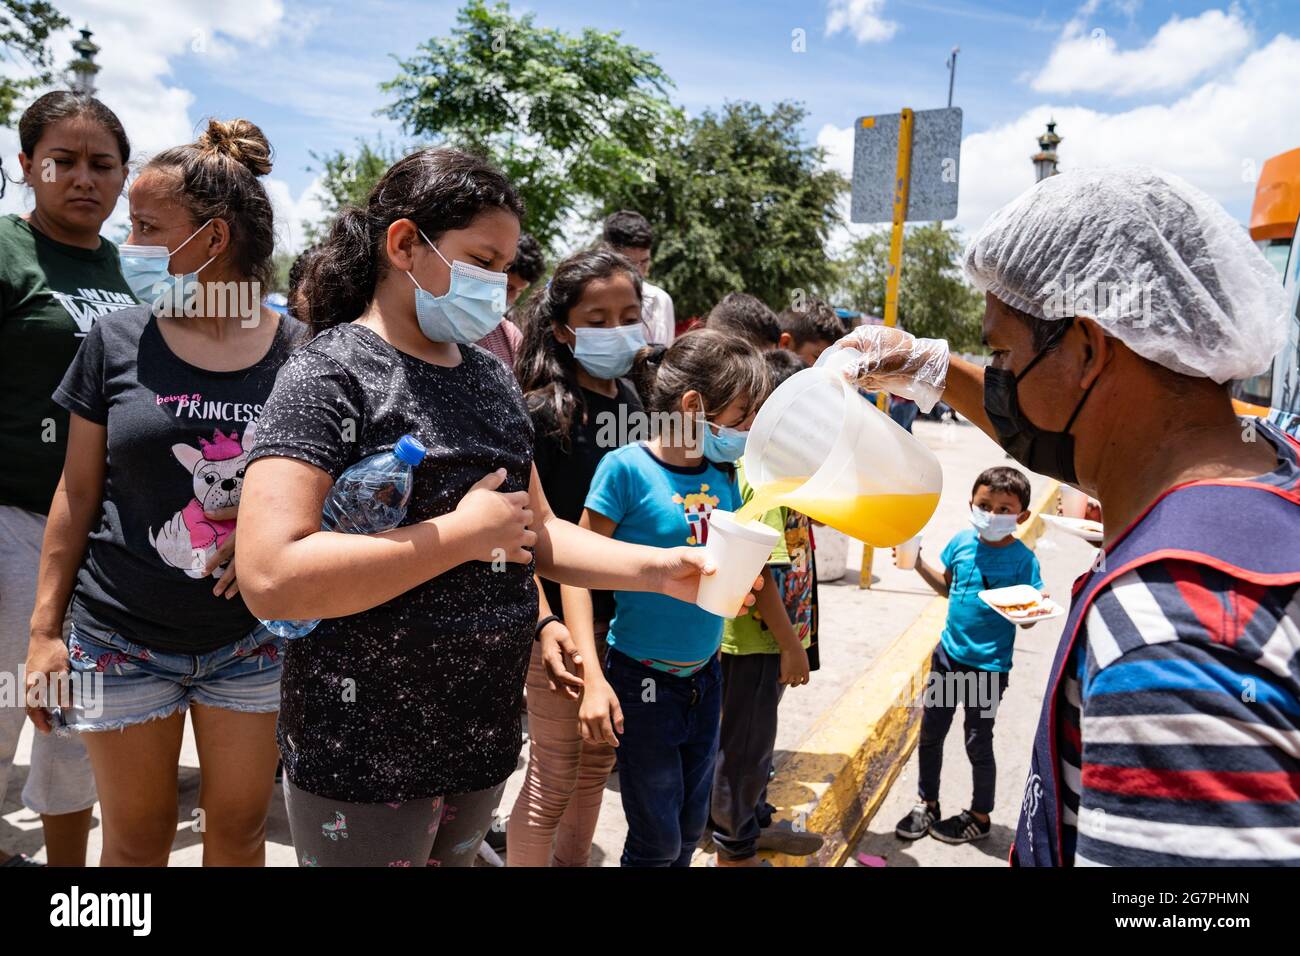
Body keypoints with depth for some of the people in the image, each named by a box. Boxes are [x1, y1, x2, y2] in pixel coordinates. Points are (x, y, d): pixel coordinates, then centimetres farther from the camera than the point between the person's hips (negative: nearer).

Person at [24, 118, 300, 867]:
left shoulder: (298, 352, -5)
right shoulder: (116, 342, -3)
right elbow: (78, 493, 1)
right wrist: (46, 629, 1)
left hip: (251, 640, 0)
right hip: (125, 641, 1)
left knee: (242, 826, 13)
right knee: (137, 835, 14)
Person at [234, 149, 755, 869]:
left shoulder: (490, 376, 8)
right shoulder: (331, 372, -14)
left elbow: (537, 532, 13)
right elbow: (270, 579, -26)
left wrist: (657, 568, -2)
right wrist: (465, 531, -21)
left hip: (484, 728, 7)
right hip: (363, 752, -7)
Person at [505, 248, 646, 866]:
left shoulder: (632, 400, 5)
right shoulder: (543, 412, -16)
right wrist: (544, 625, -25)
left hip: (623, 615, 7)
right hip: (565, 620, -7)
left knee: (598, 762, 20)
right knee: (555, 776, 5)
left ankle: (572, 860, 40)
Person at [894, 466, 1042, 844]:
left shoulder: (1022, 559, -15)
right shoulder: (962, 541, -3)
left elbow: (1028, 617, -11)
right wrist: (918, 564, 3)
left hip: (988, 667, -5)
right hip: (948, 654, 5)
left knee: (978, 743, 9)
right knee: (929, 733, 15)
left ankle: (979, 817, 31)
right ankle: (927, 804, 34)